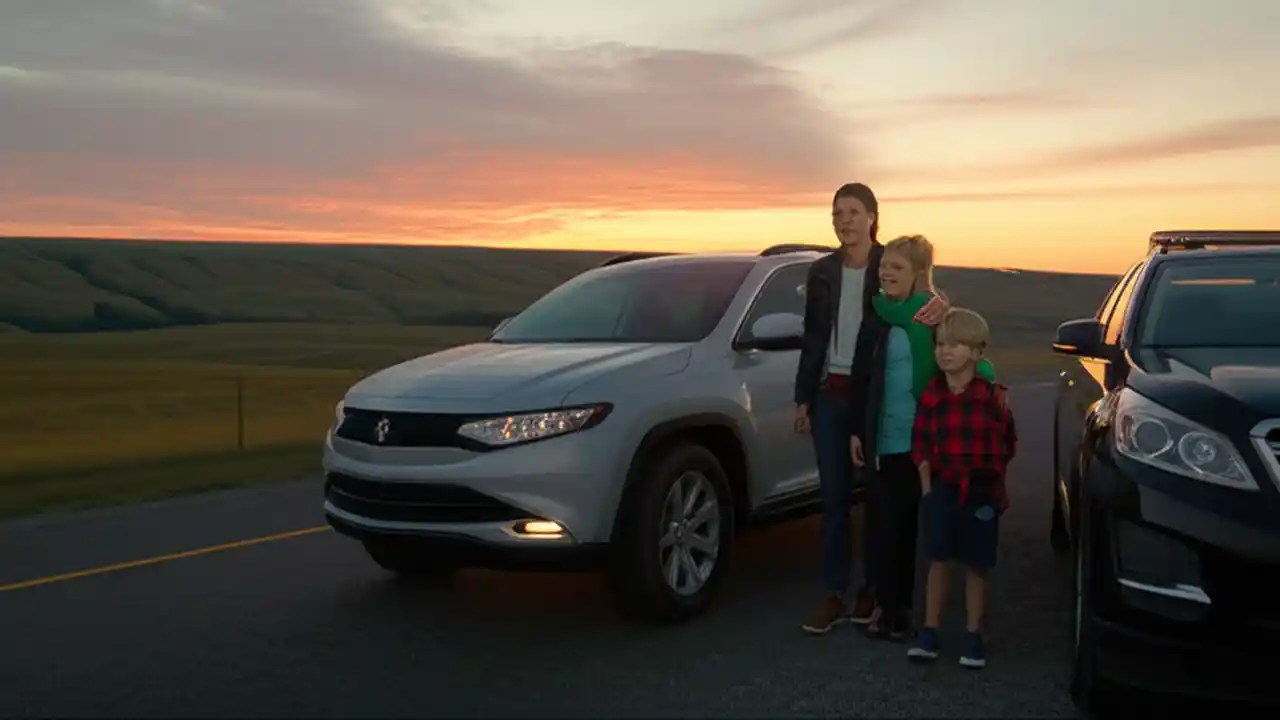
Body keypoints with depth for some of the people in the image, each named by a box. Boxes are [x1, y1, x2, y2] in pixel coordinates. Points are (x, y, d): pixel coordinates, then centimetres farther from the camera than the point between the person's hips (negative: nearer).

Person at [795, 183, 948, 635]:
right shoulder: (822, 272, 7)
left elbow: (920, 300, -11)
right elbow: (812, 339, 11)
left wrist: (941, 302, -37)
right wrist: (803, 398, 9)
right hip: (831, 395, 3)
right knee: (834, 496, 4)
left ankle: (873, 590, 20)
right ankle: (834, 596, 9)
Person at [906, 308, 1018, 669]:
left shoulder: (993, 395, -6)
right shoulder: (932, 393, -1)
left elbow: (1008, 444, 5)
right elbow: (920, 445, 2)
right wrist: (927, 485, -3)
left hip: (982, 490, -1)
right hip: (943, 487, 1)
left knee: (976, 565, 7)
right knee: (939, 560, 5)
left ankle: (973, 636, 17)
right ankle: (929, 632, 12)